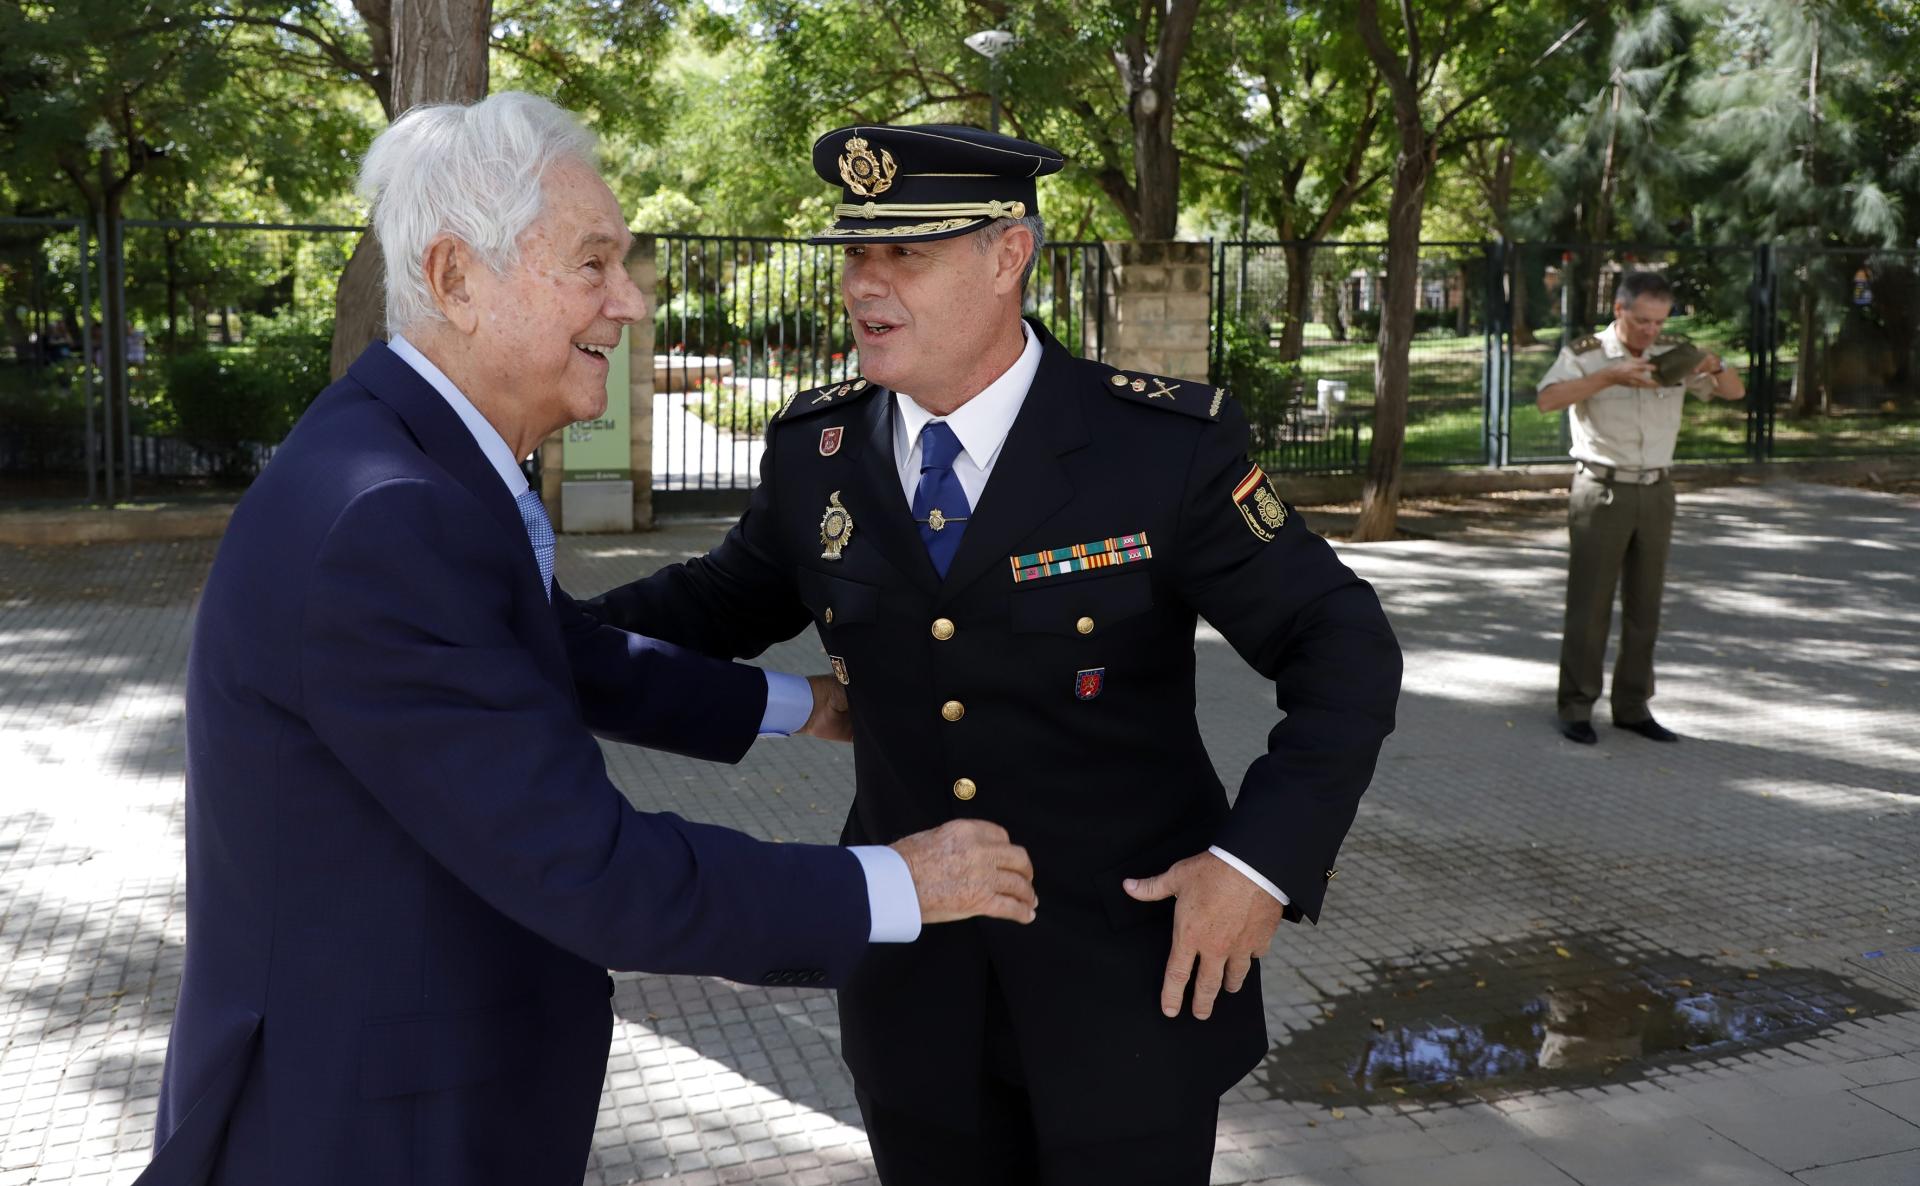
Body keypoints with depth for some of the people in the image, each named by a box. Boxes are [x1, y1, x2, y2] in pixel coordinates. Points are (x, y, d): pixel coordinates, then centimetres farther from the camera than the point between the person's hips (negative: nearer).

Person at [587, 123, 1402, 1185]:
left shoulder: (1168, 446, -15)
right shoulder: (817, 451, -3)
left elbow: (1344, 652, -9)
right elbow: (730, 598, 12)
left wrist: (1263, 860, -20)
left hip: (1136, 963, -3)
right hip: (913, 973, 3)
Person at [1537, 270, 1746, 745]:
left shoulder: (1675, 353, 6)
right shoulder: (1585, 354, -6)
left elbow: (1736, 392, 8)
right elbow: (1548, 399, -24)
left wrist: (1714, 366, -14)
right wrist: (1610, 376, -32)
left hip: (1656, 492, 4)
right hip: (1602, 491, -4)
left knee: (1645, 605, 8)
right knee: (1590, 603, -2)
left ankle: (1633, 707, 17)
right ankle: (1577, 707, 6)